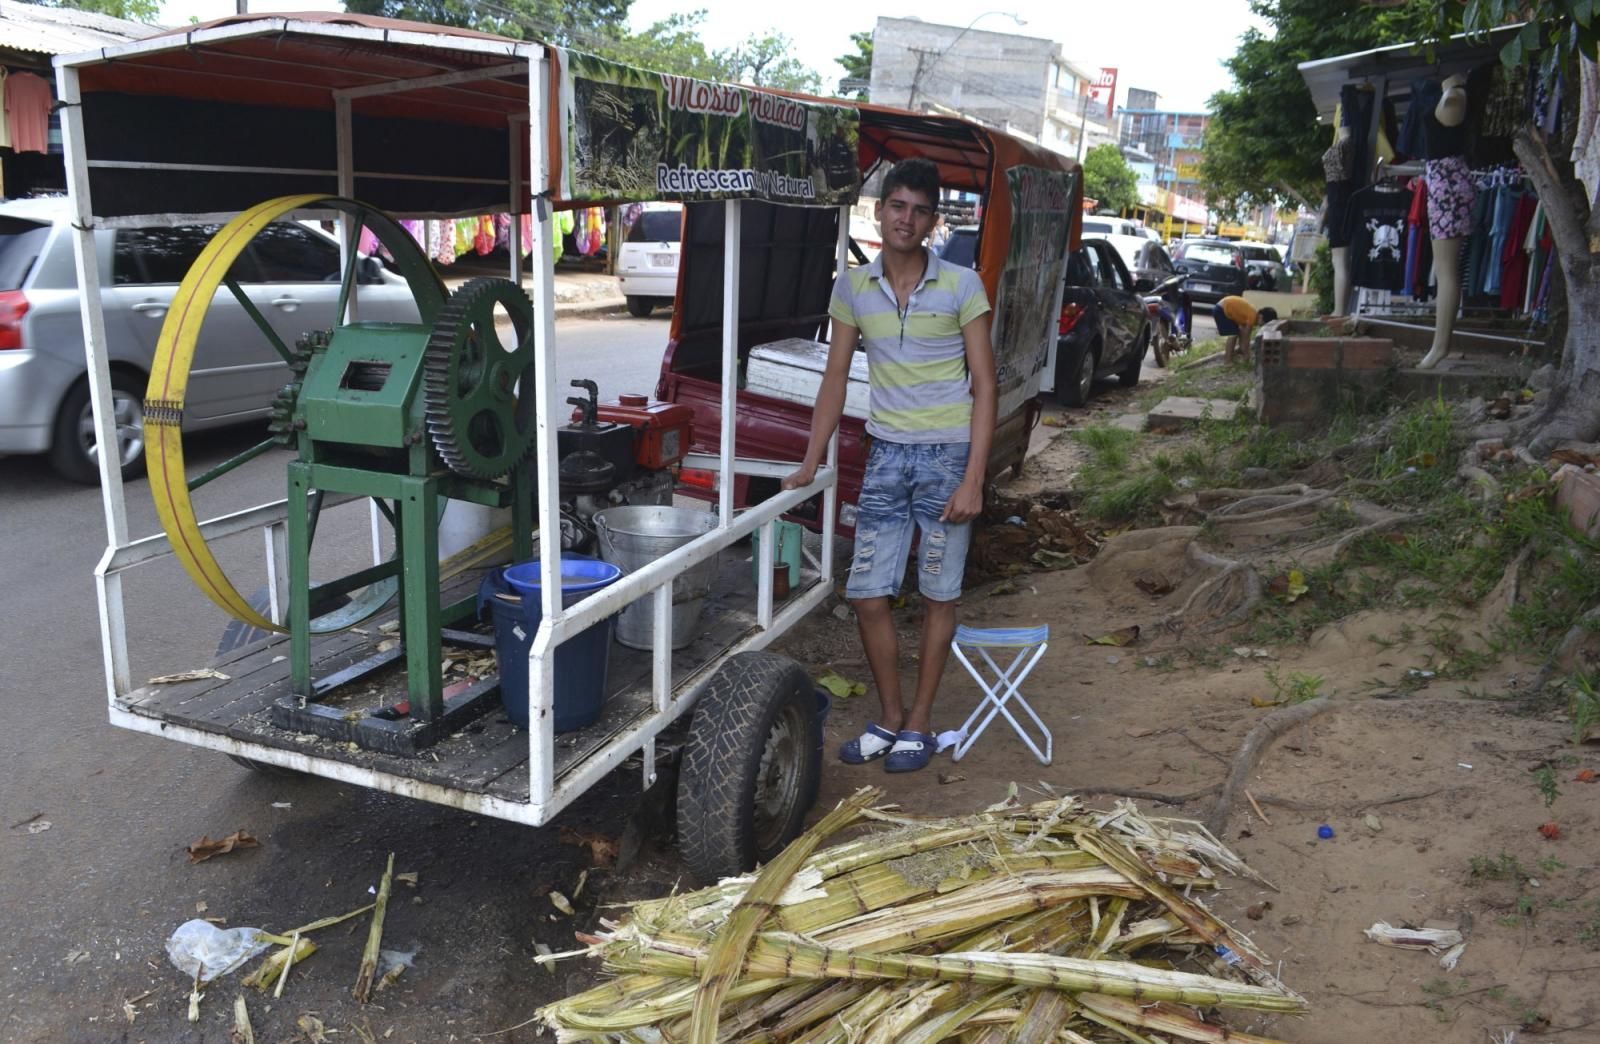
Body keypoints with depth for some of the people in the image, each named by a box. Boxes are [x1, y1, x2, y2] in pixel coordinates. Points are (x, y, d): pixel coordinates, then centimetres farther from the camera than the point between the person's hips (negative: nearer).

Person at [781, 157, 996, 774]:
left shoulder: (961, 287, -6)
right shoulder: (853, 288, 4)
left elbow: (984, 386, -6)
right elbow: (836, 377, 10)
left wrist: (972, 480, -13)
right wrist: (810, 464, 7)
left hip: (948, 453, -3)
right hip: (886, 453, 3)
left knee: (938, 596, 6)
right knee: (867, 596, 3)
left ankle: (919, 724, 21)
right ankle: (890, 719, 22)